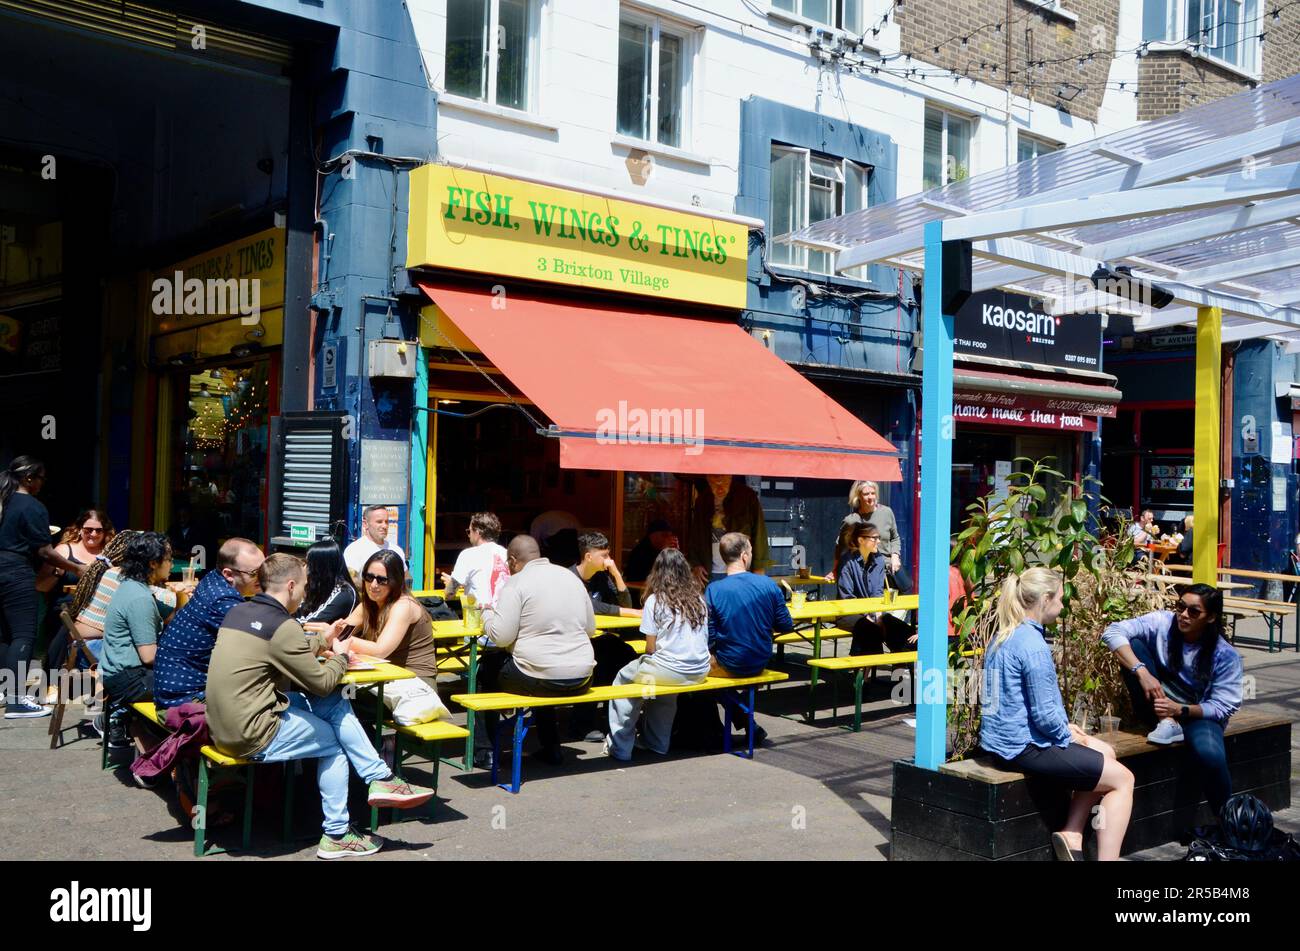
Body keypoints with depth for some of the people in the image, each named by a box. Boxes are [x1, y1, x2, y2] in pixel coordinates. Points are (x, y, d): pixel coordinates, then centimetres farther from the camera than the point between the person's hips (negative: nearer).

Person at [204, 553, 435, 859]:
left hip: (224, 724, 8)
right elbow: (322, 682, -11)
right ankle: (336, 836, 19)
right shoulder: (282, 626, -19)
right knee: (333, 743, 11)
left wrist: (324, 640, 24)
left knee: (335, 703, 10)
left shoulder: (237, 611, 7)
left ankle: (379, 778, 12)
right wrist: (341, 656, 7)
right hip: (251, 736, -8)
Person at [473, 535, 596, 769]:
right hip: (581, 679, 6)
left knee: (486, 668, 20)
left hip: (543, 680, -6)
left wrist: (487, 614, 6)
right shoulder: (571, 576, 10)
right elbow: (590, 629, 14)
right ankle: (551, 748, 37)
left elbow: (500, 636, -14)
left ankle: (484, 752, 23)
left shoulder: (516, 583, -9)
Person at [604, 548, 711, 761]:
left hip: (671, 671, -6)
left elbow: (650, 648, -6)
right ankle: (656, 742, 38)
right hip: (699, 671, 6)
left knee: (624, 678, 17)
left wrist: (645, 661, 16)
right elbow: (703, 640, 12)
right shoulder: (699, 600, 9)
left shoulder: (655, 600, -6)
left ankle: (619, 747, 16)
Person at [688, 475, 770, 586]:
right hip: (711, 574, 3)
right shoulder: (702, 501, 9)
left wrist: (759, 568, -11)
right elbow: (694, 537, 17)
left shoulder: (747, 497, -3)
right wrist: (695, 564, 4)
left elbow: (759, 535, -5)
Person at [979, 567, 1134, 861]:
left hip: (1002, 738, 10)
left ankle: (1071, 834, 16)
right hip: (1024, 746, -10)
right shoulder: (1033, 645, -21)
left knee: (1105, 754, 22)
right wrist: (1067, 736, -2)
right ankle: (1107, 857, -2)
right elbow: (1043, 712, -21)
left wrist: (1065, 726, 13)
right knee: (1122, 778, 1)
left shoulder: (1003, 636, 9)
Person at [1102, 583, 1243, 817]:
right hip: (1158, 706, 2)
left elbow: (1223, 707, -13)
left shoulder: (1226, 655, -13)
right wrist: (1142, 672, -34)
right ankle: (1166, 725, -21)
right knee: (1133, 644, -20)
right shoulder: (1163, 623, -12)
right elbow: (1113, 632, -23)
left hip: (1199, 712, -2)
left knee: (1211, 755, -37)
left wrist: (1180, 710, -29)